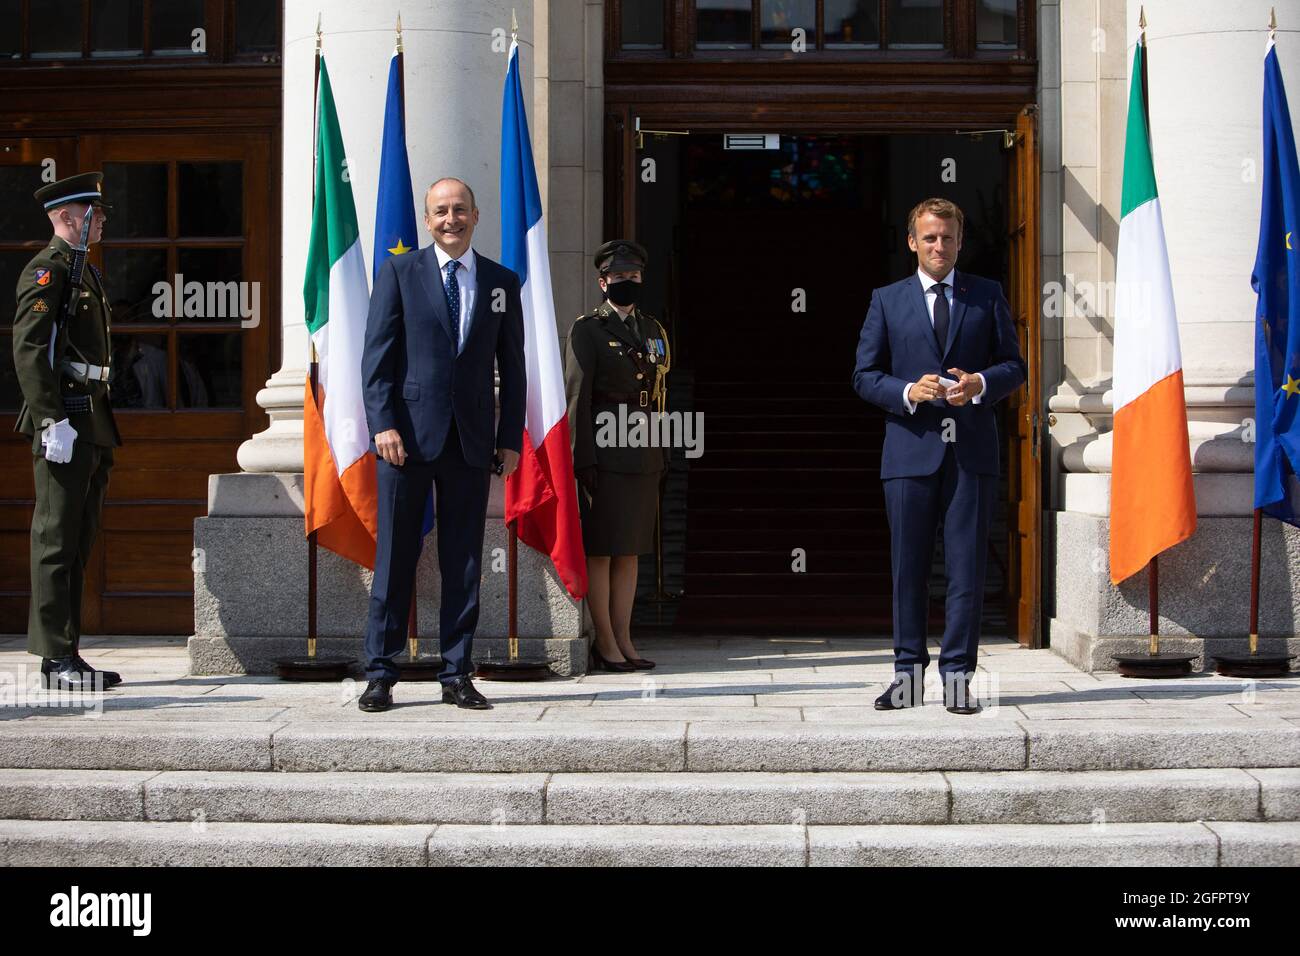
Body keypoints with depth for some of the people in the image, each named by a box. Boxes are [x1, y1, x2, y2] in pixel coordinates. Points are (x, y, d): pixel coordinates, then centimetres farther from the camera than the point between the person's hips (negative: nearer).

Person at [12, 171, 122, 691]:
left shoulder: (86, 271, 20)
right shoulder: (47, 269, -8)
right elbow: (28, 350, -17)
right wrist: (53, 423, -22)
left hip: (92, 426, 10)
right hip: (65, 423, -10)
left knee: (78, 543, 11)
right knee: (57, 541, -6)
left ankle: (67, 655, 16)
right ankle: (56, 658, -4)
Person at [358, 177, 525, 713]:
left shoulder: (502, 282, 12)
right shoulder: (399, 272, 5)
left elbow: (512, 367, 12)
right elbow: (377, 354, -1)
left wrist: (511, 438, 5)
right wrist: (383, 423, -11)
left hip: (471, 441, 2)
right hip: (408, 434, -2)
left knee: (464, 562, 5)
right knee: (394, 557, 0)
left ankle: (457, 676, 11)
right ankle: (380, 673, 6)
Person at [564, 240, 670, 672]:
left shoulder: (653, 330, 17)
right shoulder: (587, 329, -2)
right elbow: (577, 396, -7)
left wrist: (663, 454, 14)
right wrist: (584, 458, -14)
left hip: (644, 456, 6)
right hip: (605, 454, -6)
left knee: (630, 550, 9)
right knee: (601, 550, -2)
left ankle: (624, 640, 13)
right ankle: (606, 643, 2)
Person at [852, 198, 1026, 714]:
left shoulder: (987, 295, 11)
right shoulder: (887, 300, 10)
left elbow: (1014, 365, 10)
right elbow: (865, 375, 7)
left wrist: (981, 384, -11)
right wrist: (908, 392, -12)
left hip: (972, 452, 0)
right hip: (911, 450, 0)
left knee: (966, 568, -1)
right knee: (908, 568, 4)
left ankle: (957, 676, 5)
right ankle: (908, 675, 12)